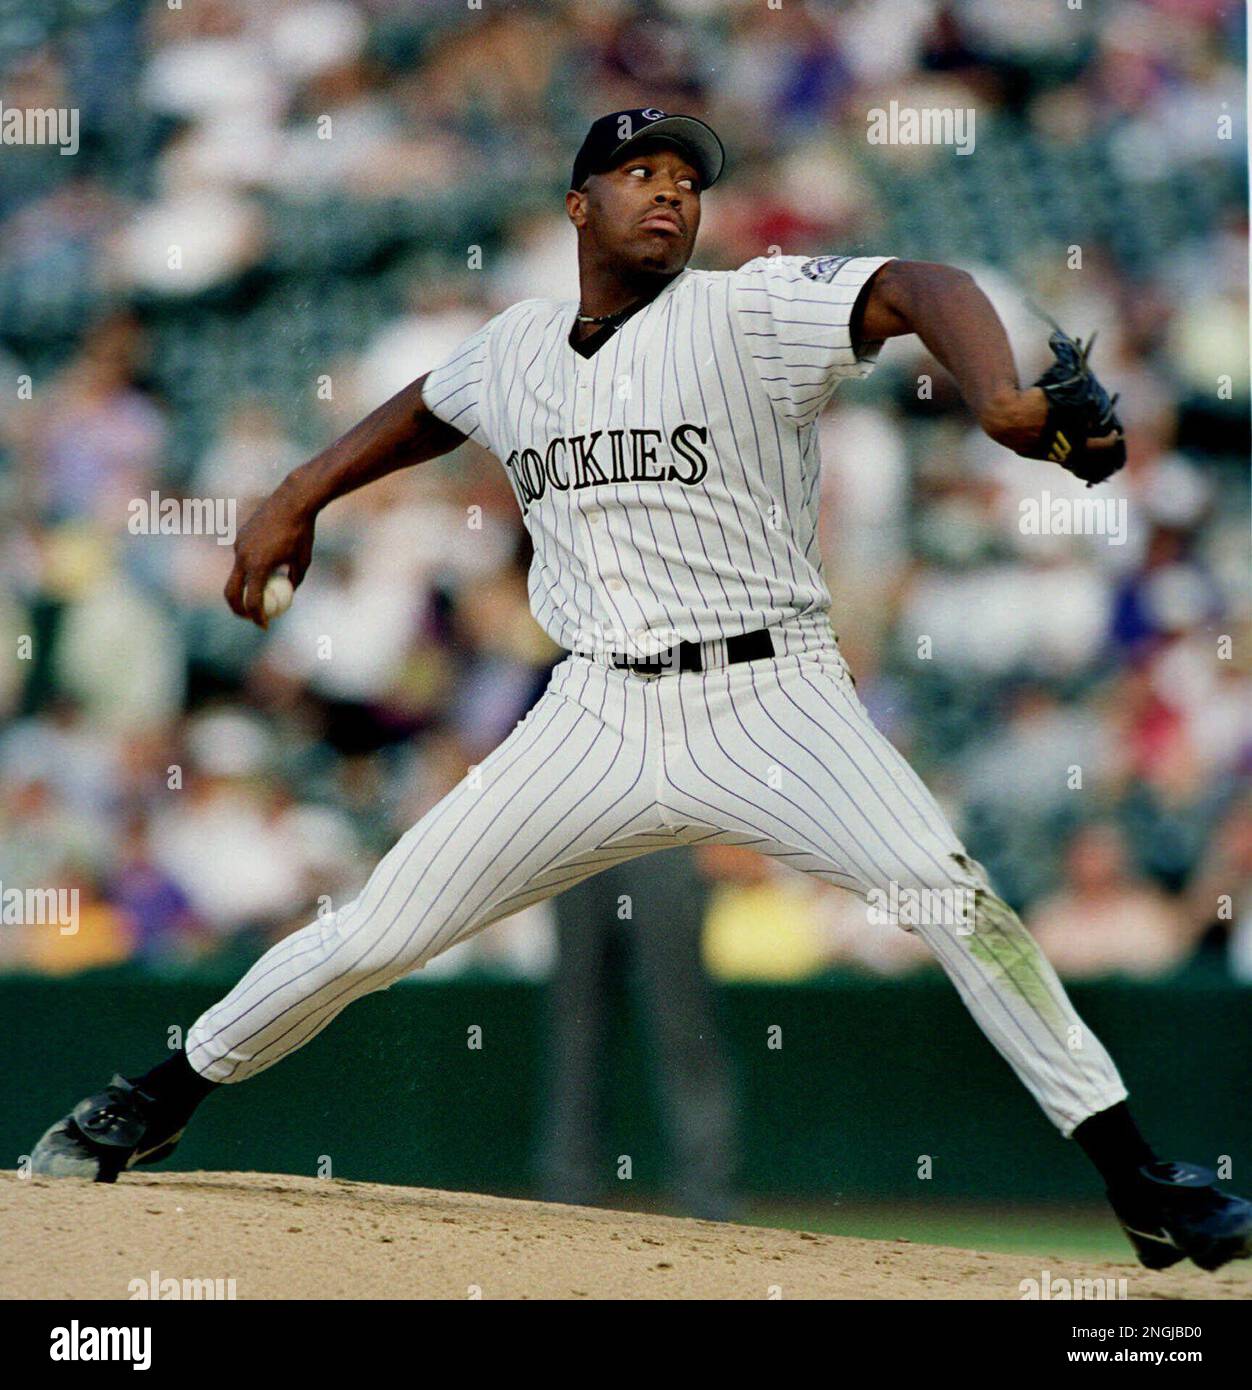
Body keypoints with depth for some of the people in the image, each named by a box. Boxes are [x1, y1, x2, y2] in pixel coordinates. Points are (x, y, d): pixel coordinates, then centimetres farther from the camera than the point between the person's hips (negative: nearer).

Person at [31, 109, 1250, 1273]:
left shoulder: (749, 311, -6)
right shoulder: (516, 348, 10)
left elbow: (919, 289, -23)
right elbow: (427, 409, 34)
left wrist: (1000, 402, -42)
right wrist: (294, 501, 28)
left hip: (770, 702, -4)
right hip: (595, 719, 4)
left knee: (944, 886, -26)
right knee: (373, 933, 1)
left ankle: (1136, 1180, -23)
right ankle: (164, 1097, 23)